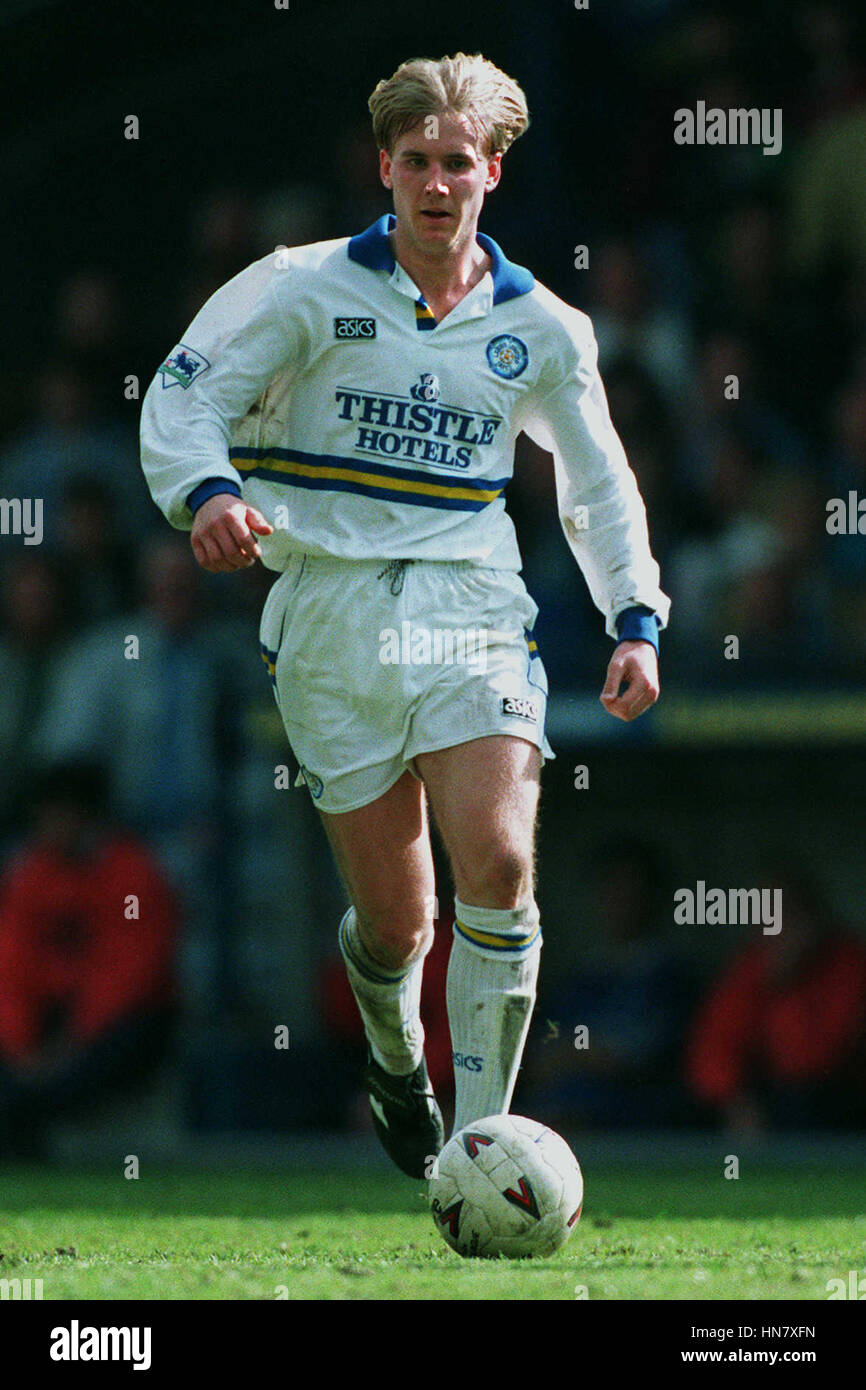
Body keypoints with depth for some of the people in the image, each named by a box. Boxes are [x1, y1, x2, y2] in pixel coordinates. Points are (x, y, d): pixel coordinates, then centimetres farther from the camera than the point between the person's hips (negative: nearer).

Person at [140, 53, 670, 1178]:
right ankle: (395, 1059, 34)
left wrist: (636, 619, 9)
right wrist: (206, 491, -19)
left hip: (471, 610, 1)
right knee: (394, 922, -1)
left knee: (497, 869, -19)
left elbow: (599, 484, 21)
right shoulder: (306, 288, 2)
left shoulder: (540, 329, 10)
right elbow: (183, 396, 2)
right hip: (333, 614, -1)